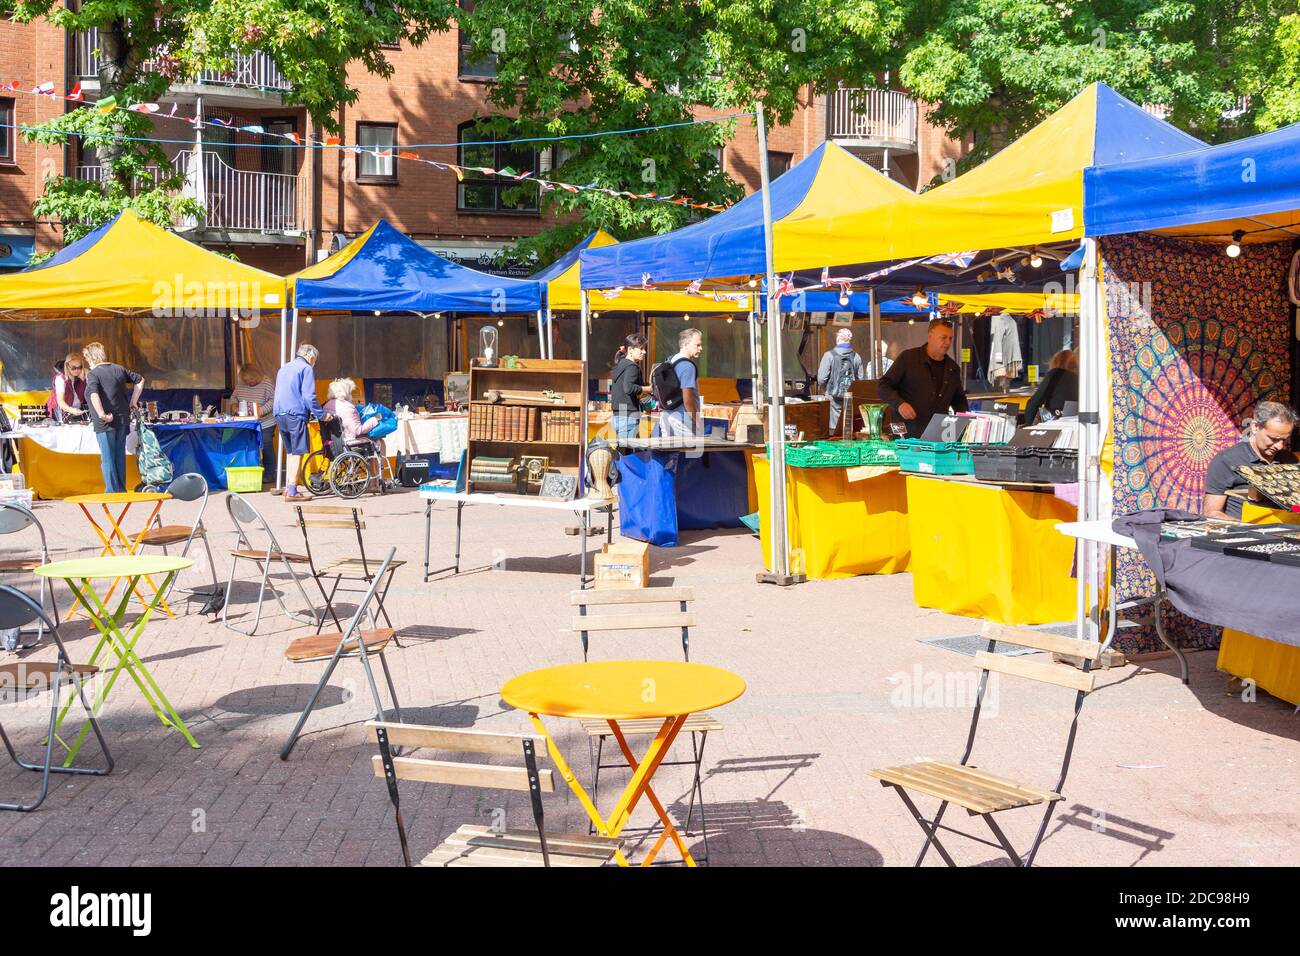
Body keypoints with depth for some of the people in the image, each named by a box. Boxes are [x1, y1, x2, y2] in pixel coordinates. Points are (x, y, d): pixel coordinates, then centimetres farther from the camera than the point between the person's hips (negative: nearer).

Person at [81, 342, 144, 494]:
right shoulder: (119, 370, 9)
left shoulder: (93, 374, -10)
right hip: (122, 420, 6)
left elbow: (94, 395, -27)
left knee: (107, 460, 0)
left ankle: (112, 492, 1)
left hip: (105, 423, -6)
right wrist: (133, 402, 17)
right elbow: (140, 380, 18)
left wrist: (102, 415, -24)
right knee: (120, 457, 14)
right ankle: (122, 490, 19)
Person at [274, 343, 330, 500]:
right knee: (298, 452, -6)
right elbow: (309, 396, -13)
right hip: (296, 415, -8)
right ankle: (292, 491, -11)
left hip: (279, 415, 8)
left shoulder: (283, 368, 21)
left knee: (290, 451, 18)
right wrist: (321, 414, -5)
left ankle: (288, 486, 21)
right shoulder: (306, 368, -4)